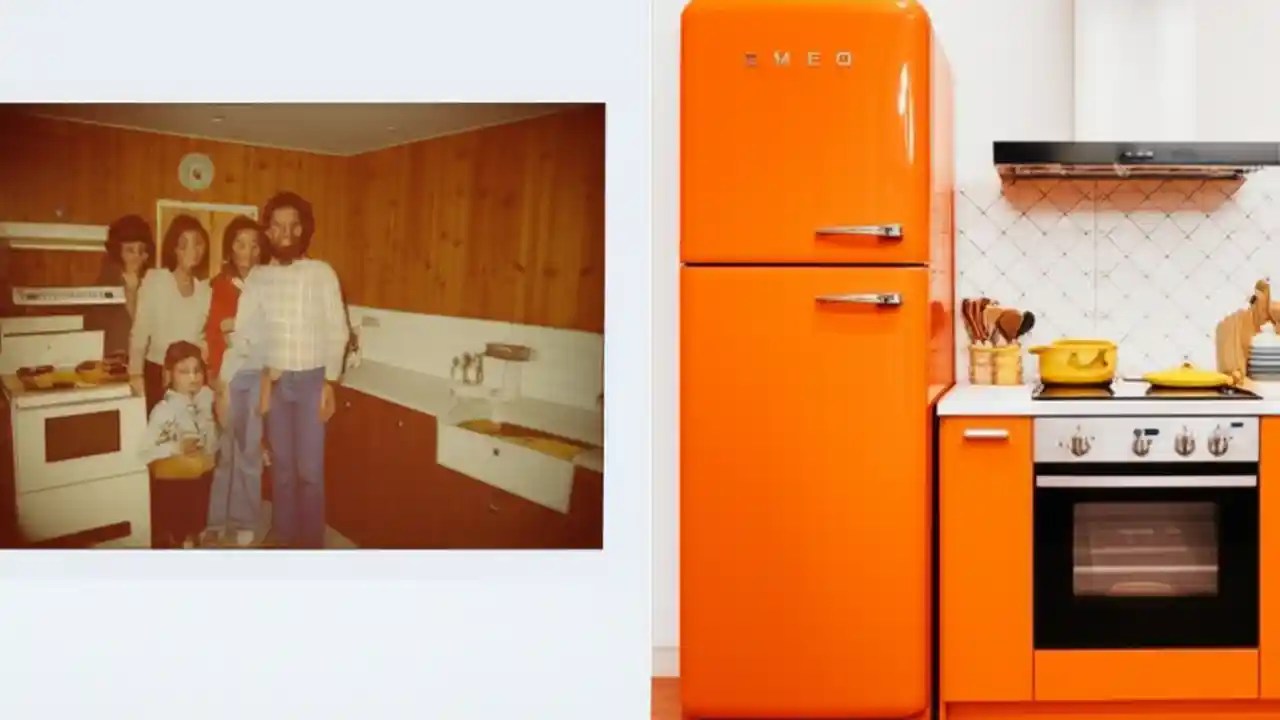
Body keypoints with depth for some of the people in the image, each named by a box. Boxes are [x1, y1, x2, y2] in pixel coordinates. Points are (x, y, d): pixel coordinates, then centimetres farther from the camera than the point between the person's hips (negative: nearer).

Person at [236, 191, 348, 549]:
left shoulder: (322, 273, -4)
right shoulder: (258, 277, 2)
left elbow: (337, 331, -4)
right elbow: (242, 331, 1)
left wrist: (329, 382, -8)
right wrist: (260, 372, -9)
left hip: (312, 379, -2)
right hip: (273, 381, 2)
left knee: (310, 470, -2)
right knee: (282, 467, 10)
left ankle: (311, 544, 7)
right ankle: (285, 540, 19)